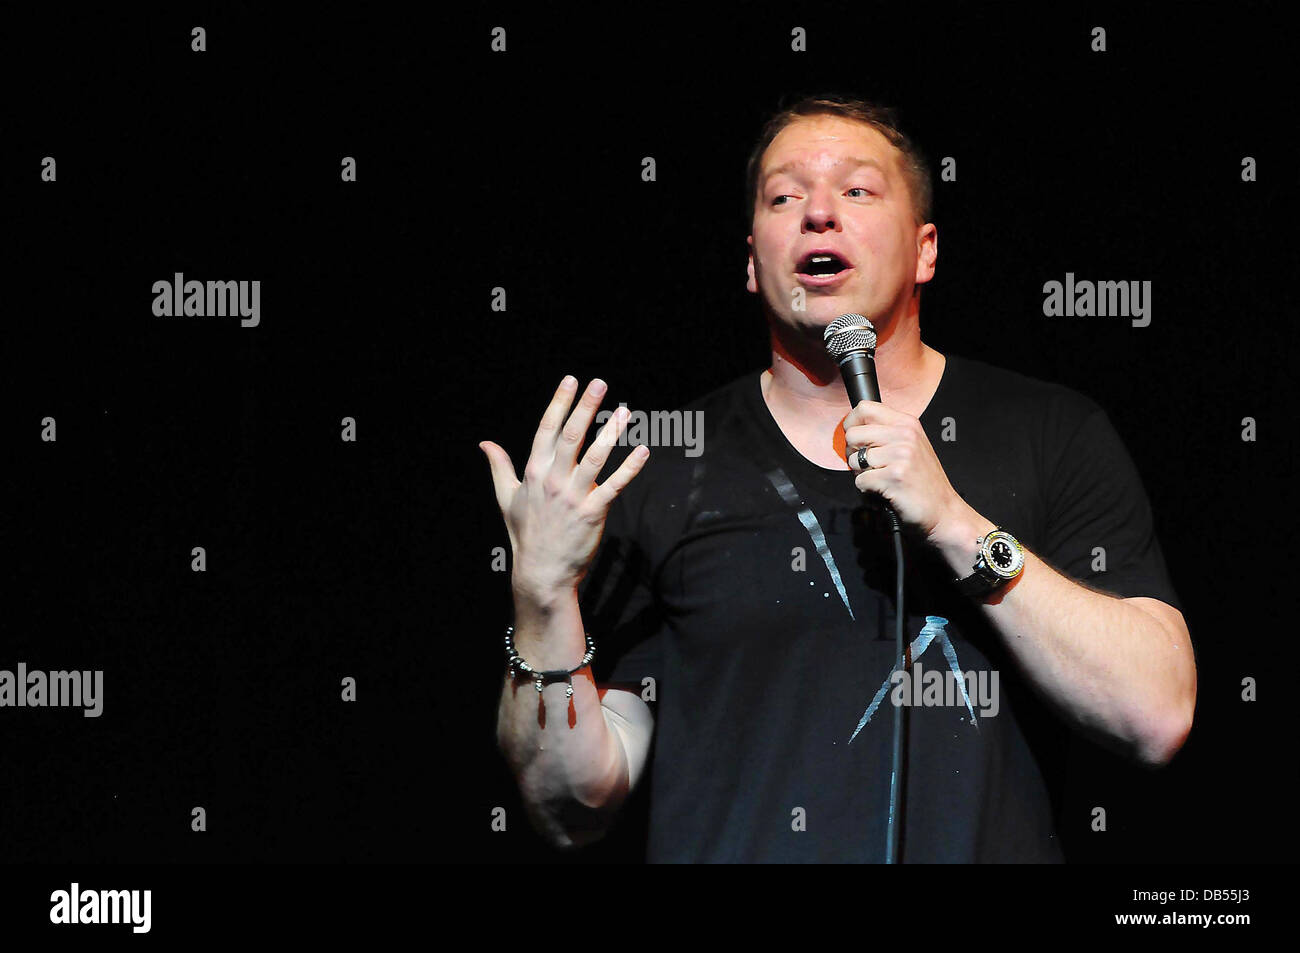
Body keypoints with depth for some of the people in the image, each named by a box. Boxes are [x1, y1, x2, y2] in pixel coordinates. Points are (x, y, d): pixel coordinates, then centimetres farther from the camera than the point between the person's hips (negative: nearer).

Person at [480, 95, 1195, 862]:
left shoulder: (1053, 434, 7)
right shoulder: (657, 469, 8)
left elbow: (1158, 715, -4)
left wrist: (955, 524, -9)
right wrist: (545, 594, -9)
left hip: (989, 846, -1)